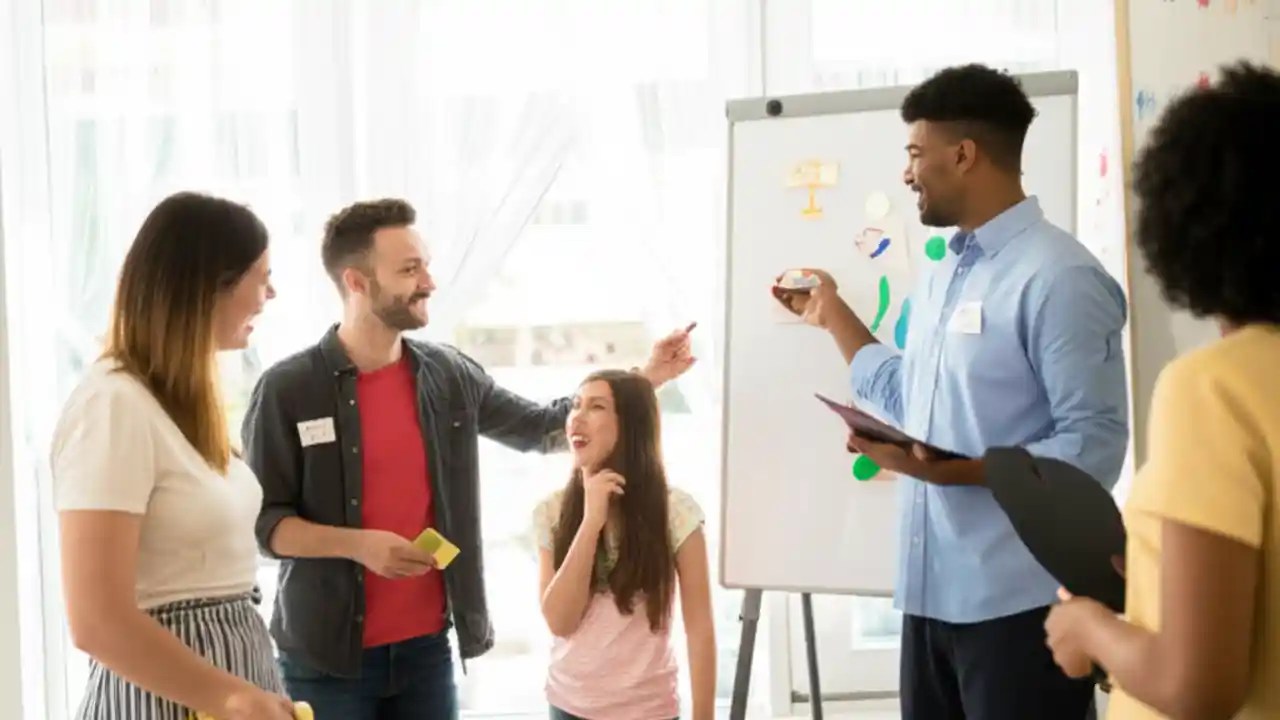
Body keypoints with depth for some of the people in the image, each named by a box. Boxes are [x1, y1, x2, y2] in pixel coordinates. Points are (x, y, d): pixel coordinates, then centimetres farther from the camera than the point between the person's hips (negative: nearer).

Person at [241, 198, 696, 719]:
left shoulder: (449, 375, 4)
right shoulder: (288, 389, -9)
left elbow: (544, 428, 16)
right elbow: (259, 521, -8)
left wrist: (648, 376, 10)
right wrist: (357, 545, -22)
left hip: (427, 646, 4)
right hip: (328, 655, -4)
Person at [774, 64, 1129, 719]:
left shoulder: (1058, 277, -13)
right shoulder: (938, 277, 15)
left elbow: (1095, 448, -19)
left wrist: (949, 471, -26)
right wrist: (830, 313, 28)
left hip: (1020, 602, -8)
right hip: (933, 592, 8)